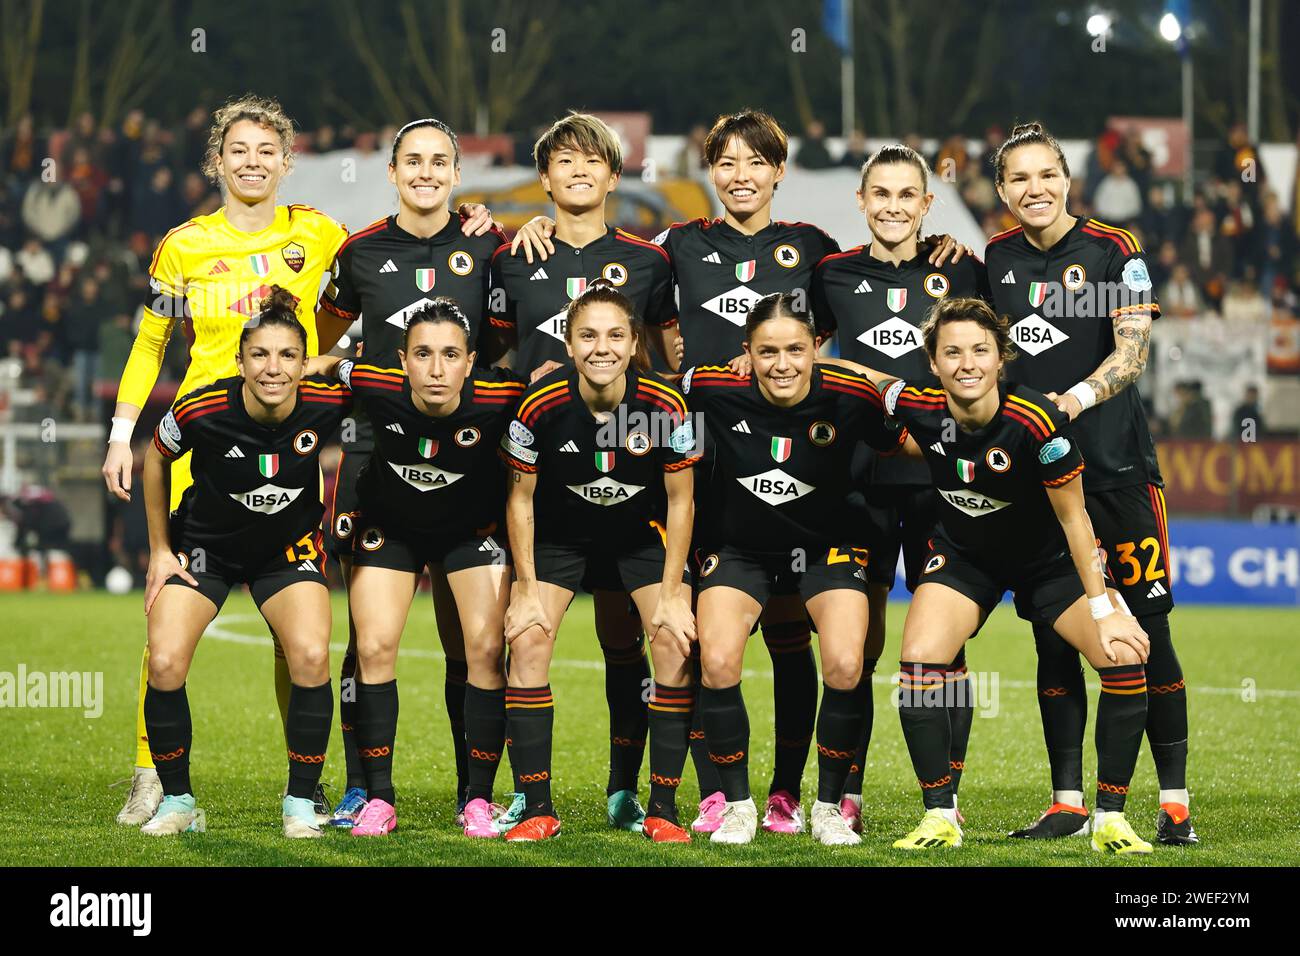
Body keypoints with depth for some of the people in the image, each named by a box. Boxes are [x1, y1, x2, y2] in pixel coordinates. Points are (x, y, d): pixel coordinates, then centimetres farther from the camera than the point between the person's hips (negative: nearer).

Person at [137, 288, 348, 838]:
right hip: (203, 547, 0)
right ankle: (177, 801, 3)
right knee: (165, 664, -17)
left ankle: (301, 804, -4)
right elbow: (157, 459, -5)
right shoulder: (200, 411, -27)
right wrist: (160, 549, 0)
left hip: (289, 547, 0)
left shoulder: (328, 404, -26)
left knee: (311, 657, -22)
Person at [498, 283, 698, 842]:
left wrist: (671, 595, -12)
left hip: (642, 535, 0)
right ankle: (537, 810, -8)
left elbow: (679, 500, -10)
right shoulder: (541, 404, -24)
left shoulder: (665, 406, -24)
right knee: (527, 641, -16)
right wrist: (527, 590, -12)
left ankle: (663, 809, -4)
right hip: (558, 534, 0)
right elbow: (520, 497, -9)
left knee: (678, 644, -15)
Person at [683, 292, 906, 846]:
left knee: (845, 667, -20)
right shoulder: (719, 391, -19)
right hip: (740, 547, 1)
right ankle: (738, 805, 0)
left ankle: (829, 807, 1)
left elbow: (900, 447, -4)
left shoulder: (851, 398, -21)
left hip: (827, 546, -1)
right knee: (717, 664, -20)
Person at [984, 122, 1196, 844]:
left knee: (1144, 630, -4)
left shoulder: (1114, 251, -4)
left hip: (1117, 465, -4)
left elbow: (1134, 350, -12)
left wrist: (1077, 397, -26)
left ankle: (1175, 800, 3)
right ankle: (1068, 802, 11)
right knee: (1052, 638, 4)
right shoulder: (997, 258, 9)